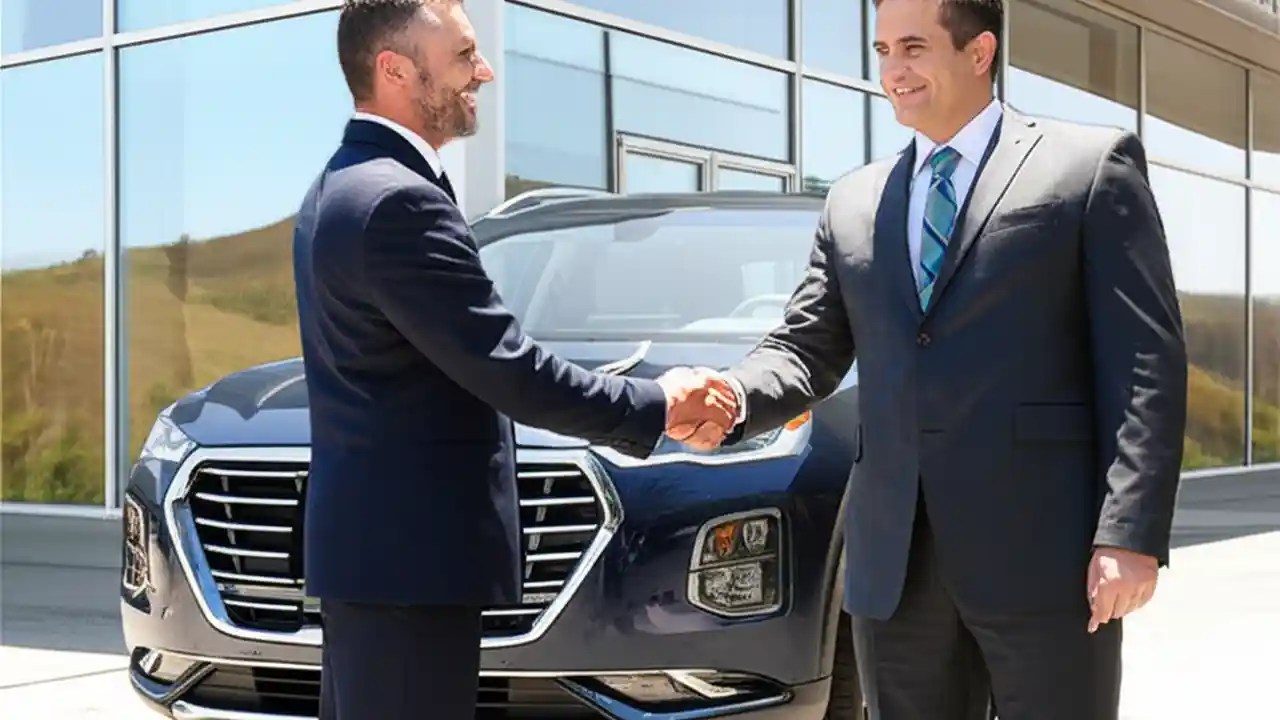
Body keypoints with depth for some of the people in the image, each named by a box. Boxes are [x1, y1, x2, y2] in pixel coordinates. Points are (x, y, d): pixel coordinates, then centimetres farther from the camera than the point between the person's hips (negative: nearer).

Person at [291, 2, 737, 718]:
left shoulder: (342, 185, 13)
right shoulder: (400, 201, -20)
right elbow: (505, 368, -20)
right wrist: (657, 404, -8)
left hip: (369, 535, 11)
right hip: (406, 547, -11)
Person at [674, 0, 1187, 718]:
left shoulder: (1092, 165, 4)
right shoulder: (853, 203, 18)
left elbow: (1143, 361, -4)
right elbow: (806, 349, 12)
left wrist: (1132, 534, -14)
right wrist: (732, 399, -11)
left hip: (1042, 550, -4)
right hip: (895, 563, 5)